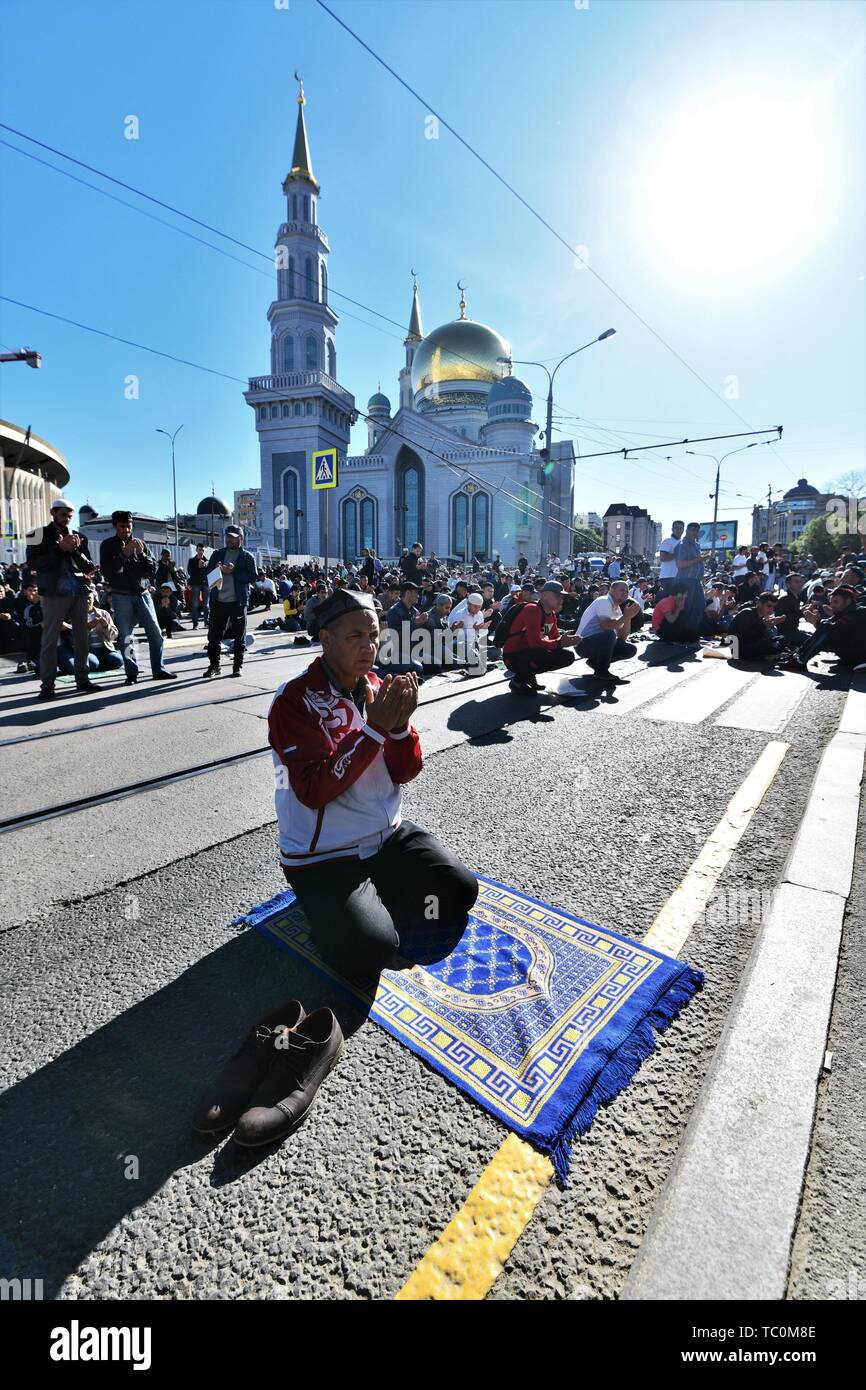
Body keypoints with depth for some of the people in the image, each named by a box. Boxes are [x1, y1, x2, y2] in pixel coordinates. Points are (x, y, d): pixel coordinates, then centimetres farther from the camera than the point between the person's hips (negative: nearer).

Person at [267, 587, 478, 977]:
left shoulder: (377, 688, 1)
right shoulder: (295, 699, -17)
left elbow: (405, 773, 0)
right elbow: (314, 790, -26)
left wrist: (401, 724, -21)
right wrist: (375, 727, -29)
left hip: (388, 836, 6)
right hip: (322, 857, -5)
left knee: (460, 890, -2)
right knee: (368, 953, -20)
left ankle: (375, 903, 13)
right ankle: (332, 910, 11)